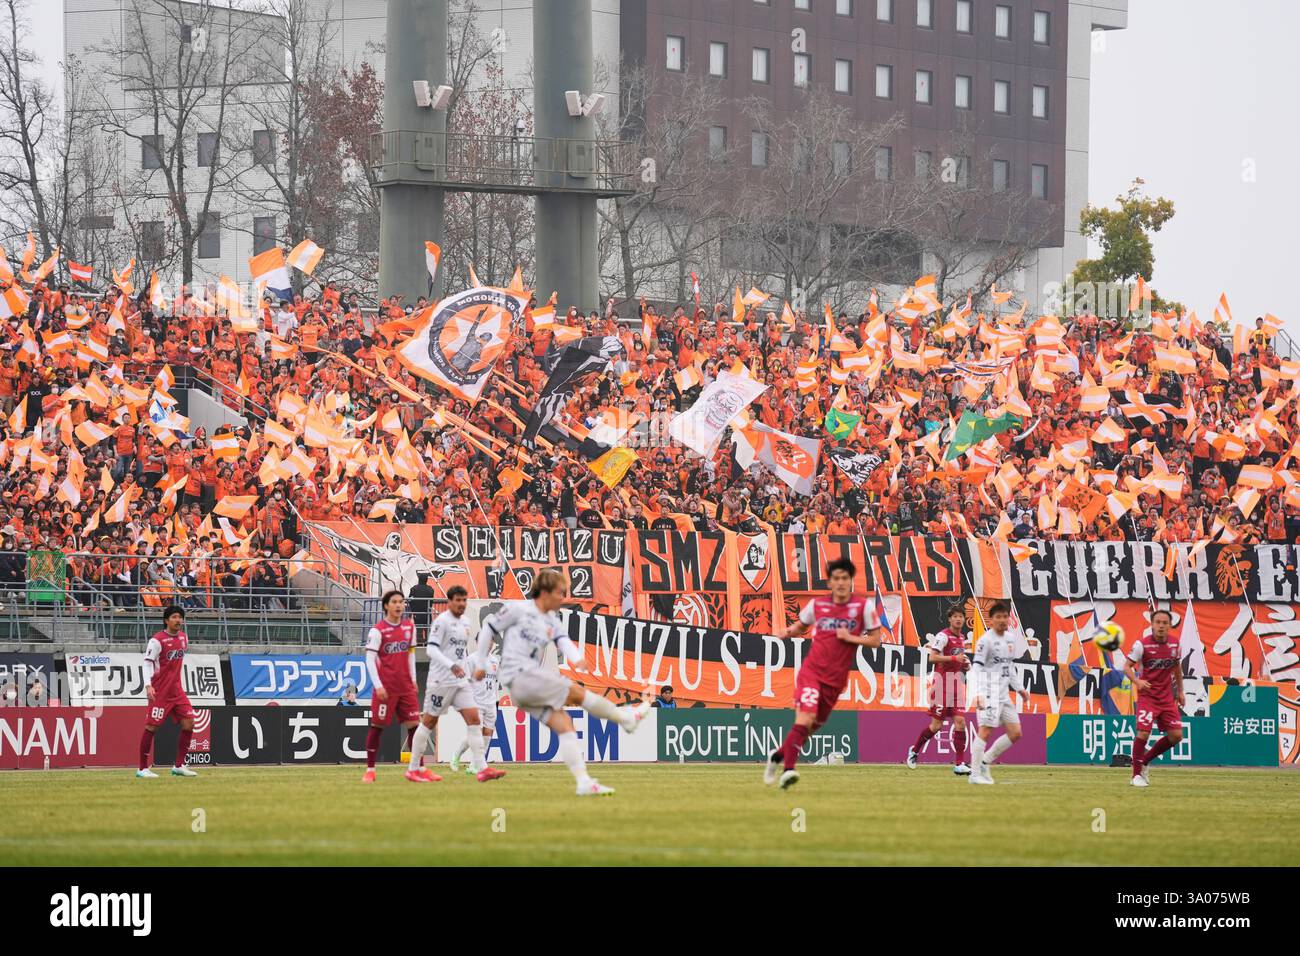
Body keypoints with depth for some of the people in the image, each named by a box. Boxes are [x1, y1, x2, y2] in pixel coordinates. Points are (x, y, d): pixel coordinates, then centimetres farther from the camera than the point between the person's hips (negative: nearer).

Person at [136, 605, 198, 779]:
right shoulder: (157, 640, -12)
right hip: (160, 691, -7)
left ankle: (179, 766, 10)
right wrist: (148, 685, -26)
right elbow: (147, 662, -15)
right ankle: (142, 769, 0)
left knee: (188, 722, 2)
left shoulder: (183, 638, 11)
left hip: (176, 690, 7)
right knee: (152, 726, -6)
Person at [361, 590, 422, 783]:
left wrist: (413, 679, 14)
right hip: (385, 687, -5)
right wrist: (378, 686, -16)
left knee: (414, 725, 1)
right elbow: (370, 660, -10)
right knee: (377, 727, 0)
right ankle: (369, 770, 8)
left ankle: (419, 768, 6)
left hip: (405, 686, 5)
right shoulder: (378, 630, -8)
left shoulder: (409, 626, 9)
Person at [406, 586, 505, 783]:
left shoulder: (464, 623, 14)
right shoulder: (442, 621, -10)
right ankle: (413, 769, 11)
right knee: (429, 721, 1)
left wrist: (475, 670, 19)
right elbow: (431, 649, -19)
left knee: (473, 718, -5)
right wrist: (451, 666, -30)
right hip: (441, 680, -7)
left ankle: (481, 769, -11)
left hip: (461, 681, 7)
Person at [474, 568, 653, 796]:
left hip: (532, 679, 8)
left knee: (564, 725, -6)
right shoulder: (518, 609, -3)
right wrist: (480, 664, 6)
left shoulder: (551, 621, 17)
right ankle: (628, 718, 3)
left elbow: (563, 641, 1)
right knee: (578, 692, -11)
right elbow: (489, 628, 4)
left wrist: (577, 660, -21)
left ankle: (584, 783, -12)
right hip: (519, 677, -8)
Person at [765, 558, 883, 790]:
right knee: (805, 718, -23)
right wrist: (789, 632, -4)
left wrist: (851, 638, -15)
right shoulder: (817, 605, 2)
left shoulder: (864, 606, -2)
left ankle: (778, 755, 36)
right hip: (812, 671, -2)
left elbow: (875, 640, 1)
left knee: (812, 727, 12)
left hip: (836, 679, 2)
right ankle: (788, 770, -28)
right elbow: (800, 626, 19)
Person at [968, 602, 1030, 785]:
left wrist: (1020, 688, 21)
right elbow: (977, 668, -15)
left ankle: (984, 762, 14)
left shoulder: (1010, 638, 15)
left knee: (1015, 733, 6)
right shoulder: (986, 640, -10)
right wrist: (979, 693, -25)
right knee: (985, 730, -13)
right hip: (989, 692, -8)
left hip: (1004, 694, 8)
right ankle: (975, 774, -10)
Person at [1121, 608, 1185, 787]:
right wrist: (1137, 681, -30)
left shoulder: (1174, 644, 3)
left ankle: (1146, 760, 20)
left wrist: (1180, 691, 19)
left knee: (1176, 735, 0)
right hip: (1147, 695, -5)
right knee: (1143, 732, -18)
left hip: (1167, 697, 5)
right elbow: (1127, 666, -11)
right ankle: (1137, 775, -5)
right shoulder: (1142, 645, -11)